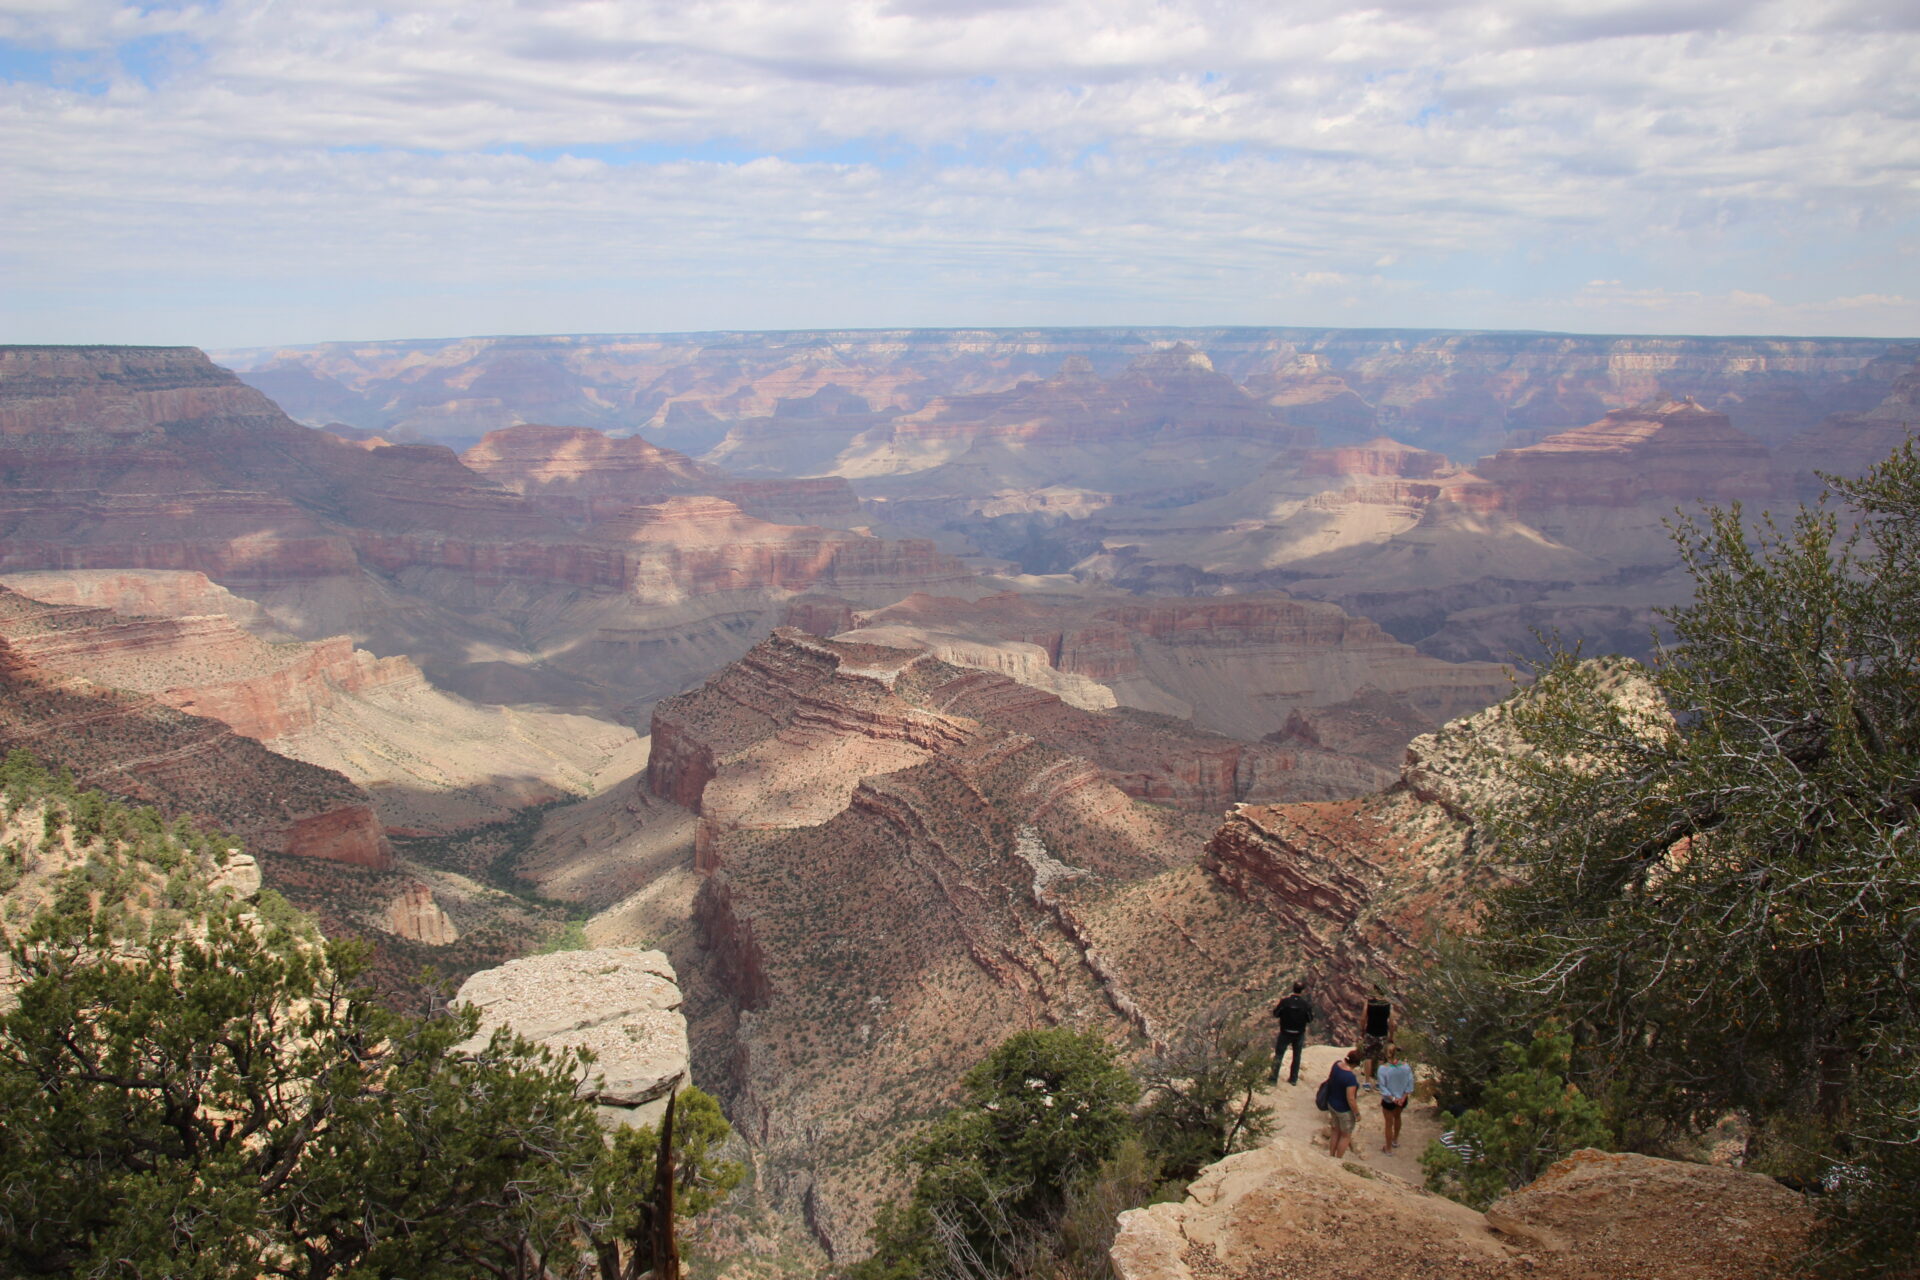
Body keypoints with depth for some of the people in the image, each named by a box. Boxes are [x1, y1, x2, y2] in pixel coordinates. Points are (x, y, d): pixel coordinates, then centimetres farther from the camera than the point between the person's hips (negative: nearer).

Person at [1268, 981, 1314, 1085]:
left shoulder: (1285, 1001, -18)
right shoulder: (1306, 1004, -15)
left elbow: (1275, 1014, -9)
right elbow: (1310, 1019, -5)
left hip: (1285, 1033, -1)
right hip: (1299, 1034, 1)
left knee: (1278, 1055, 11)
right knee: (1296, 1056, 19)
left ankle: (1273, 1078, 11)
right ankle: (1293, 1078, 26)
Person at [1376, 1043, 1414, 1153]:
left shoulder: (1383, 1069, -27)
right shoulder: (1406, 1067, -18)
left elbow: (1382, 1087, -22)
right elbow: (1410, 1084, -12)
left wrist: (1392, 1098, -17)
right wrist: (1403, 1097, -12)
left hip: (1388, 1101, -3)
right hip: (1402, 1099, 3)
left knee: (1389, 1123, 18)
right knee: (1397, 1117, 32)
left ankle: (1389, 1148, 35)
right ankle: (1395, 1140, 53)